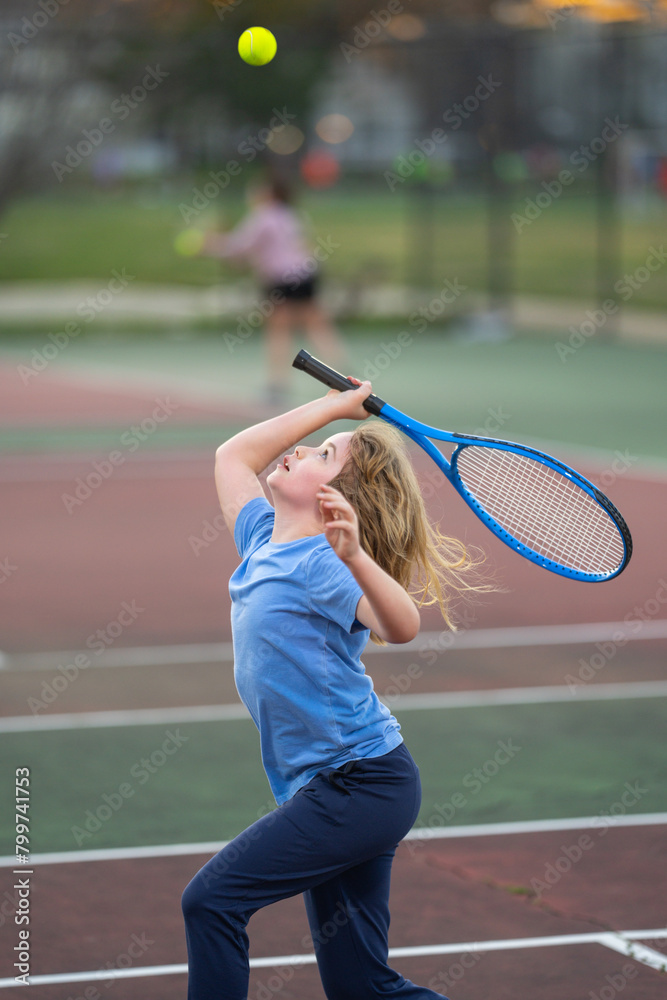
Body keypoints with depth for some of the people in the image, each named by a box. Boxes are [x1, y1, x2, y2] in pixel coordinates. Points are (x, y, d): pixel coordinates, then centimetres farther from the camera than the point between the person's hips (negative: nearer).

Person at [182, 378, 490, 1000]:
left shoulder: (319, 564, -14)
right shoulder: (262, 540, 9)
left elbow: (401, 625, -32)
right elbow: (233, 453, 25)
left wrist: (355, 555, -49)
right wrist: (335, 406, 21)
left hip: (358, 782, -9)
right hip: (333, 787, 9)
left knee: (212, 900, -15)